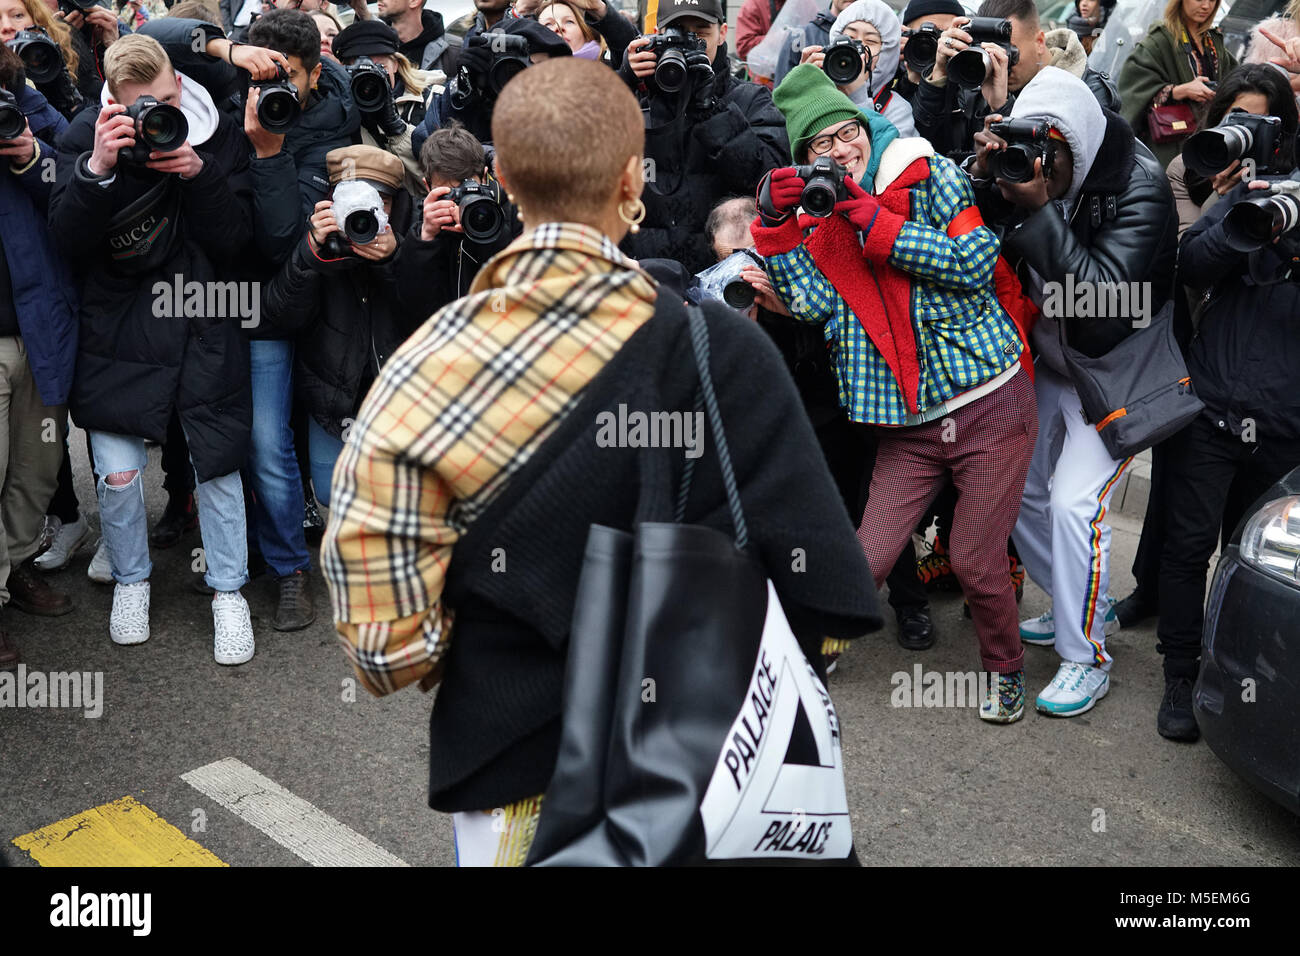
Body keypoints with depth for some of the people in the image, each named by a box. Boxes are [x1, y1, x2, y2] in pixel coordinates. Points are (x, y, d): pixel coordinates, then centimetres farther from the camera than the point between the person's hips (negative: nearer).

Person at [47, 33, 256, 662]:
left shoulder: (220, 136, -5)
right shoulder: (85, 136, -7)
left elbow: (233, 241, -7)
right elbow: (68, 240, -13)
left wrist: (201, 176, -22)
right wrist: (97, 169, -28)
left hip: (203, 326, 0)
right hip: (119, 329, 0)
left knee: (218, 462, 3)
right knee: (118, 473, 2)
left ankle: (227, 589, 22)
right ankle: (130, 579, 29)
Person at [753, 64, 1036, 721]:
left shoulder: (932, 177, -2)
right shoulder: (818, 219, 7)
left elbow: (976, 262, -15)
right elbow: (813, 302, -8)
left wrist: (879, 226, -17)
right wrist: (775, 225, -17)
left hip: (989, 406, -2)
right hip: (905, 423, 3)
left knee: (975, 563, 3)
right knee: (869, 559, -3)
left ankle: (1005, 668, 31)